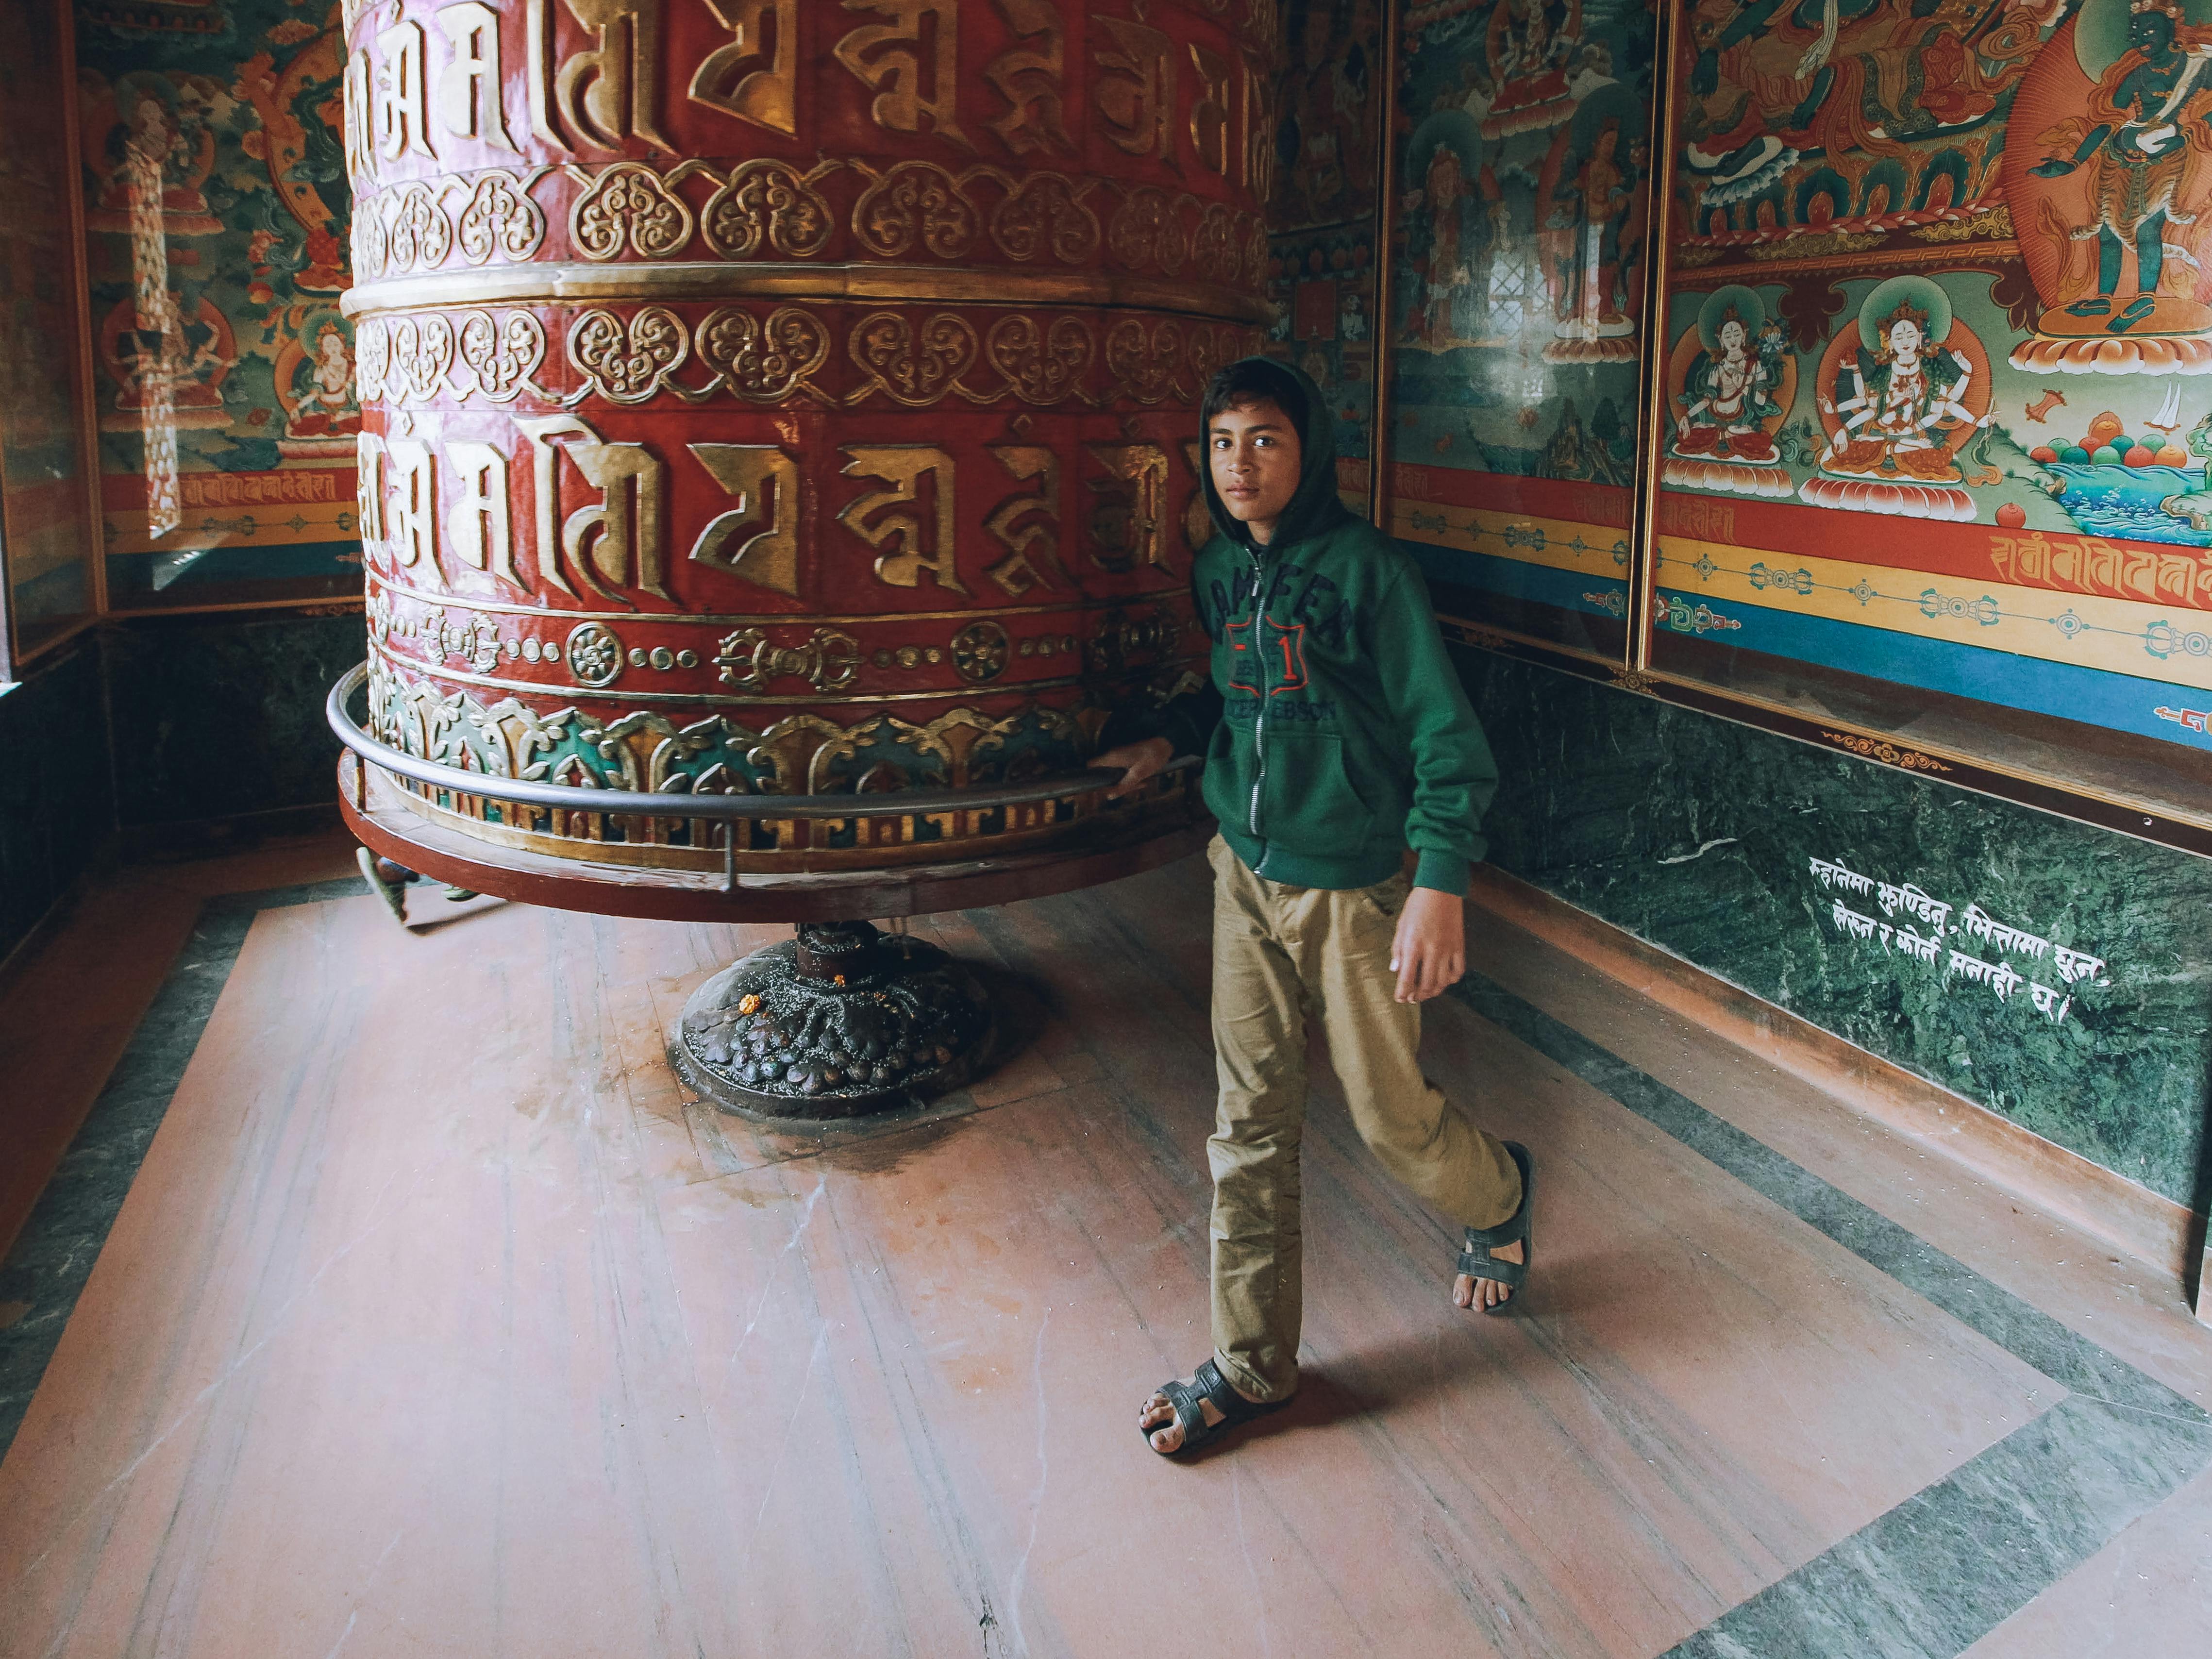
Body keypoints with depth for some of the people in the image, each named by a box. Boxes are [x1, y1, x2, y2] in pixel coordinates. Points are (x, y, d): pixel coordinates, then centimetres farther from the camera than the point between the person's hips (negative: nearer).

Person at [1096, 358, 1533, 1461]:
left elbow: (1443, 731, -15)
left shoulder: (1363, 568, -15)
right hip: (1247, 872, 6)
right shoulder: (1217, 568, 4)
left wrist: (1441, 885, -23)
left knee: (1389, 1114, 8)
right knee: (1250, 1122, 8)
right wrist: (1168, 738, 3)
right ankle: (1253, 1365, 21)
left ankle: (1497, 1193, 44)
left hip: (1358, 884, -5)